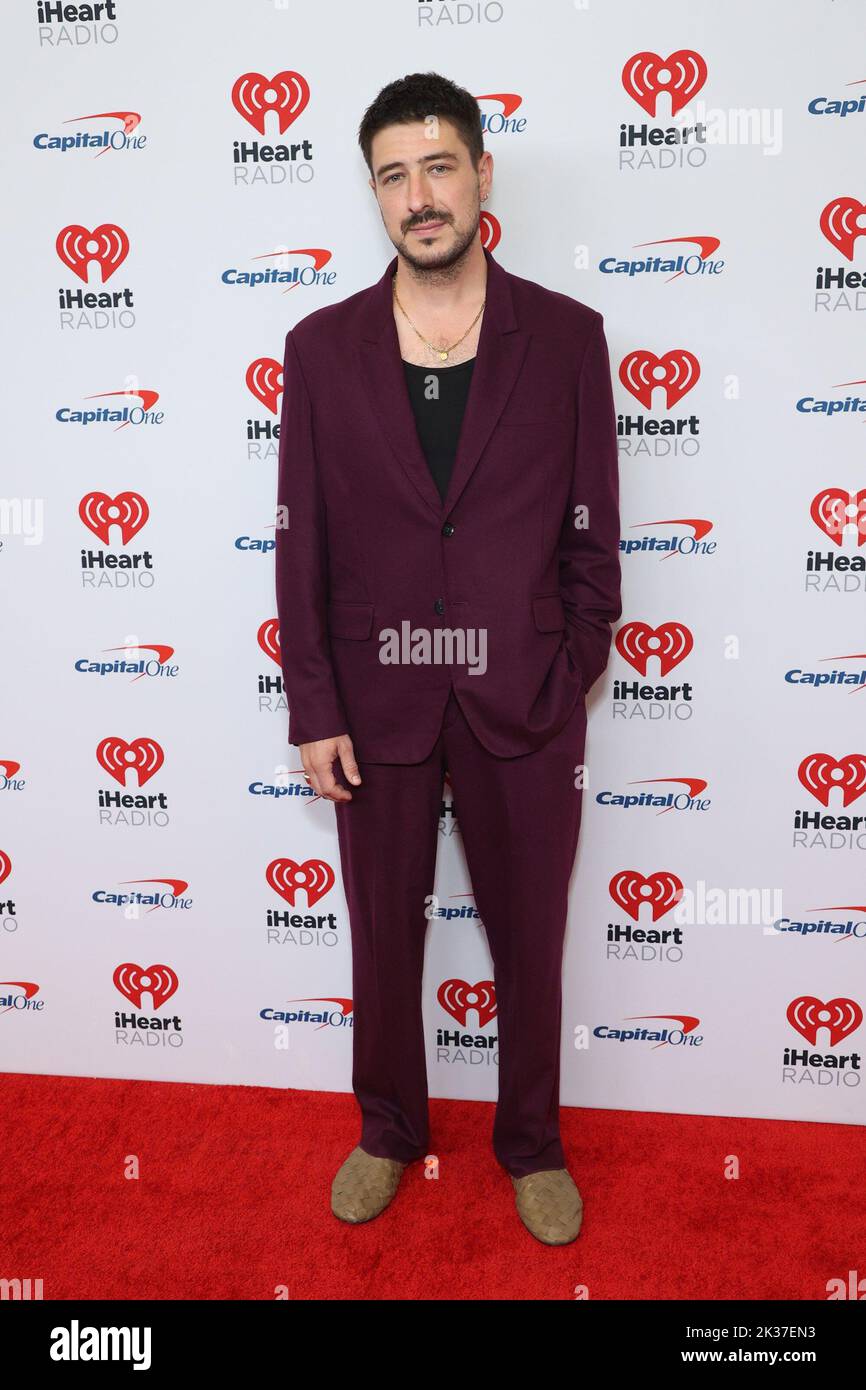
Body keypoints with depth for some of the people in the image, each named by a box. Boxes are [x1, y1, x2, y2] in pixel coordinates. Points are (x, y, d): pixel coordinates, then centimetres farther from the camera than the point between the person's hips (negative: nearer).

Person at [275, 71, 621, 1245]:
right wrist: (314, 710, -4)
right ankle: (388, 1131, 43)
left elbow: (592, 531, 1)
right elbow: (301, 542, 0)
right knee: (384, 939, 17)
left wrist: (571, 685, -2)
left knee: (531, 943, 15)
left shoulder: (566, 336, -2)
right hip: (377, 707, 1)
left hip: (522, 709, 0)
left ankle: (533, 1145, 40)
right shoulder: (322, 347, 0)